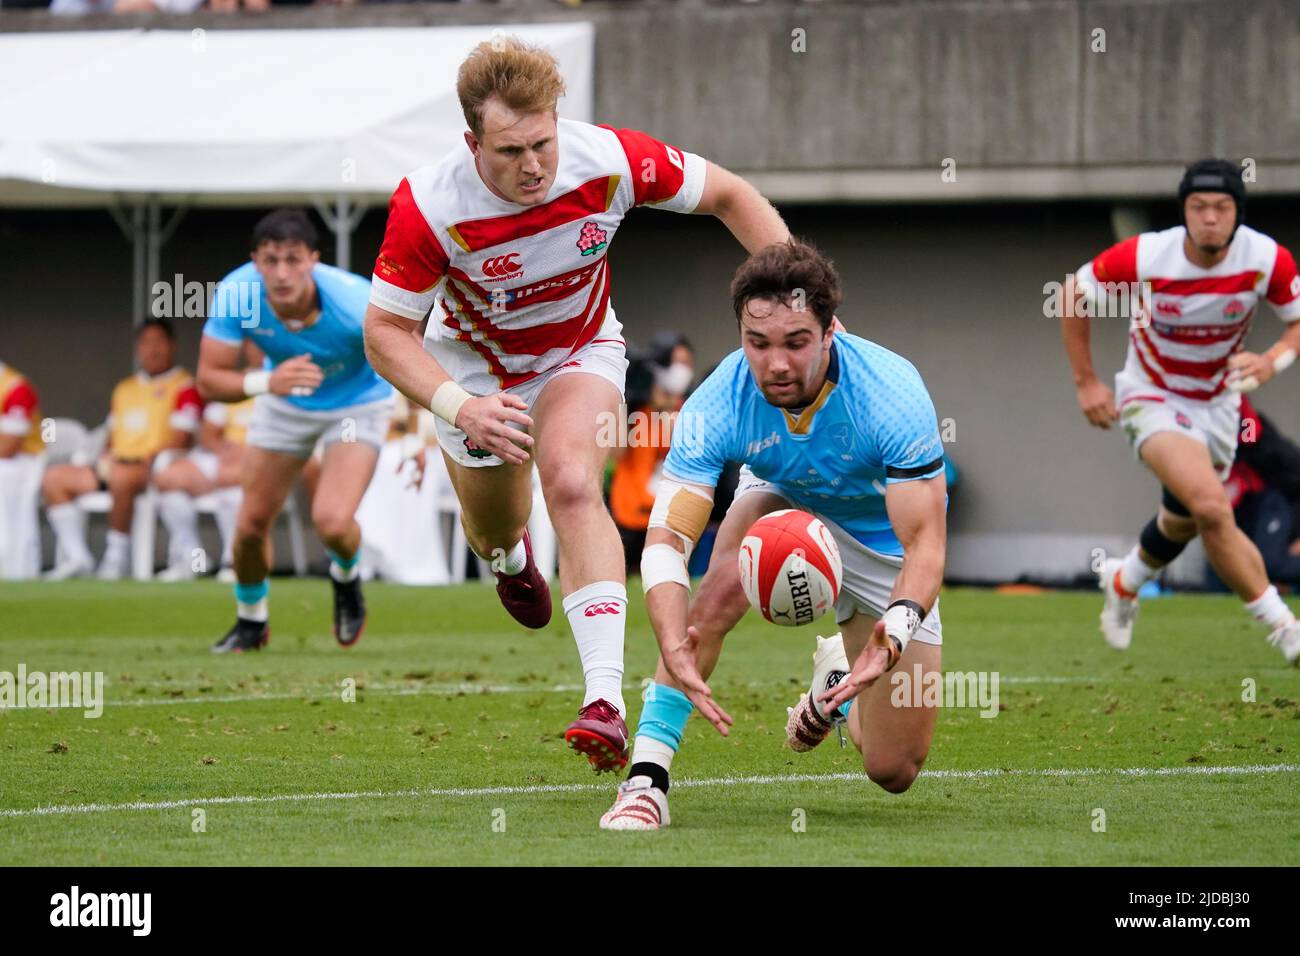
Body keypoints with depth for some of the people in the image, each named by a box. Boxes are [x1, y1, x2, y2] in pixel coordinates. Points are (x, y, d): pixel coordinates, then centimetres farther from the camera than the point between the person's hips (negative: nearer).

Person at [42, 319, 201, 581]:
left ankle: (117, 555, -29)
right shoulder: (124, 389, 25)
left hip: (157, 468, -8)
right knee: (55, 478, -8)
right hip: (118, 465, 8)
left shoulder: (184, 386, 1)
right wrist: (107, 458, 3)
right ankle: (76, 556, -14)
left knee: (121, 478, -40)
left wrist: (147, 459, -18)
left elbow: (181, 440, -9)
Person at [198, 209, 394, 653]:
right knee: (251, 524, 4)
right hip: (285, 404, 3)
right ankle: (251, 621, 35)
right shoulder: (235, 294, -29)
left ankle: (346, 579, 16)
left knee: (332, 521, -23)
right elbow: (208, 379, -24)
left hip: (357, 404, -3)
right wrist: (266, 382, -43)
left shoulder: (354, 301, -37)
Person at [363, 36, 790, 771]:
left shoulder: (609, 160, -31)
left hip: (580, 351, -1)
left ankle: (608, 704, -37)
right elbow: (386, 329, -25)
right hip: (475, 368, 1)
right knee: (492, 529, 18)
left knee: (573, 486, -28)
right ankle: (512, 556, 62)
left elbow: (729, 195, -14)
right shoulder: (429, 207, -34)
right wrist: (457, 406, -41)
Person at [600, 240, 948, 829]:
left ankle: (839, 675, 31)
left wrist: (894, 637, -56)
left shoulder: (892, 393, -37)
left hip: (886, 544, -1)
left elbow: (925, 544, -36)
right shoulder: (720, 404, -32)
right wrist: (674, 646, -54)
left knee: (893, 773, -3)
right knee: (721, 586, -36)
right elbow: (665, 541, -35)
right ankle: (646, 776, -28)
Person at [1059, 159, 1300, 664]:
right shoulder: (1144, 257, -25)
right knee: (1211, 505, -26)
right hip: (1153, 396, -4)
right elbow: (1073, 294, -9)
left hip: (1217, 401, 4)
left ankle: (1124, 582, 54)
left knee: (1185, 519, 20)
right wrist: (1085, 382, -8)